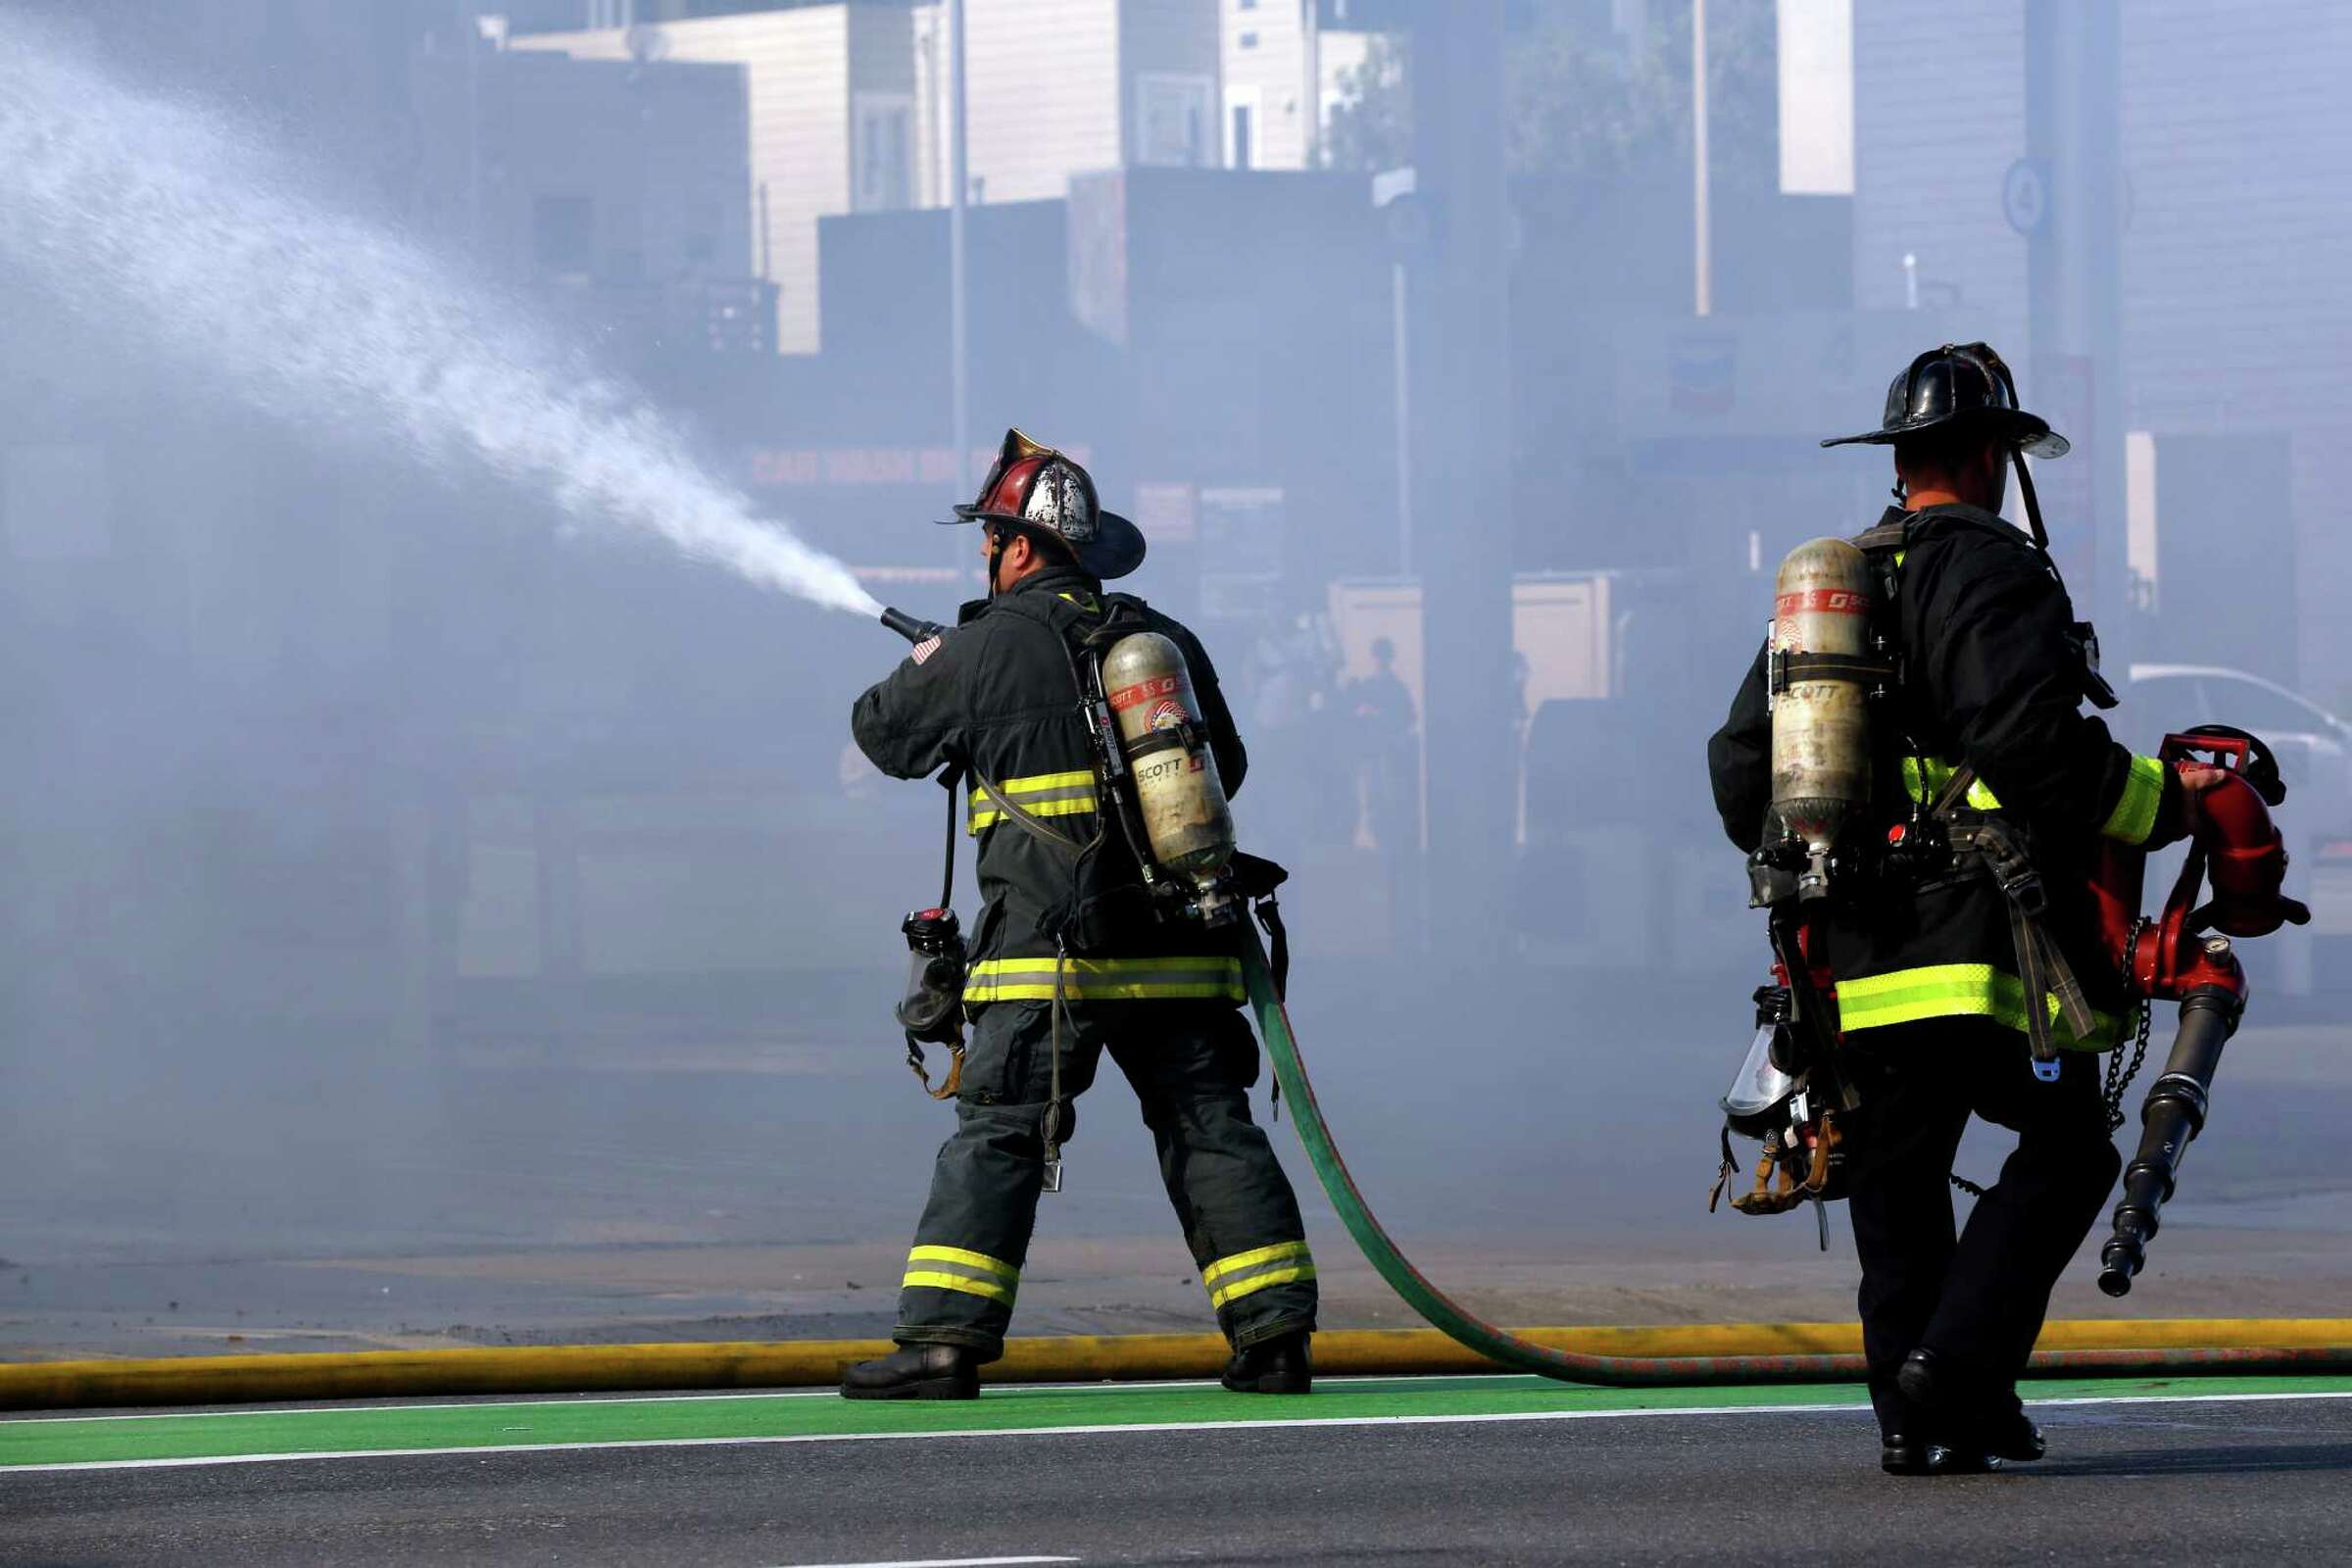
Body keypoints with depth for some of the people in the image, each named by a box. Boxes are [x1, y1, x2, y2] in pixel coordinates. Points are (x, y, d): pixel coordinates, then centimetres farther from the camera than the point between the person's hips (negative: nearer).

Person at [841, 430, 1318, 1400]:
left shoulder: (985, 648, -4)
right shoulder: (1171, 643, 11)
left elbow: (884, 733, 11)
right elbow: (1227, 769, 23)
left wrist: (923, 667, 32)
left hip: (1049, 955, -4)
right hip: (1178, 955, 4)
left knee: (995, 1138, -2)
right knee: (1212, 1135, 8)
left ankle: (944, 1341, -7)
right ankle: (1274, 1335, 4)